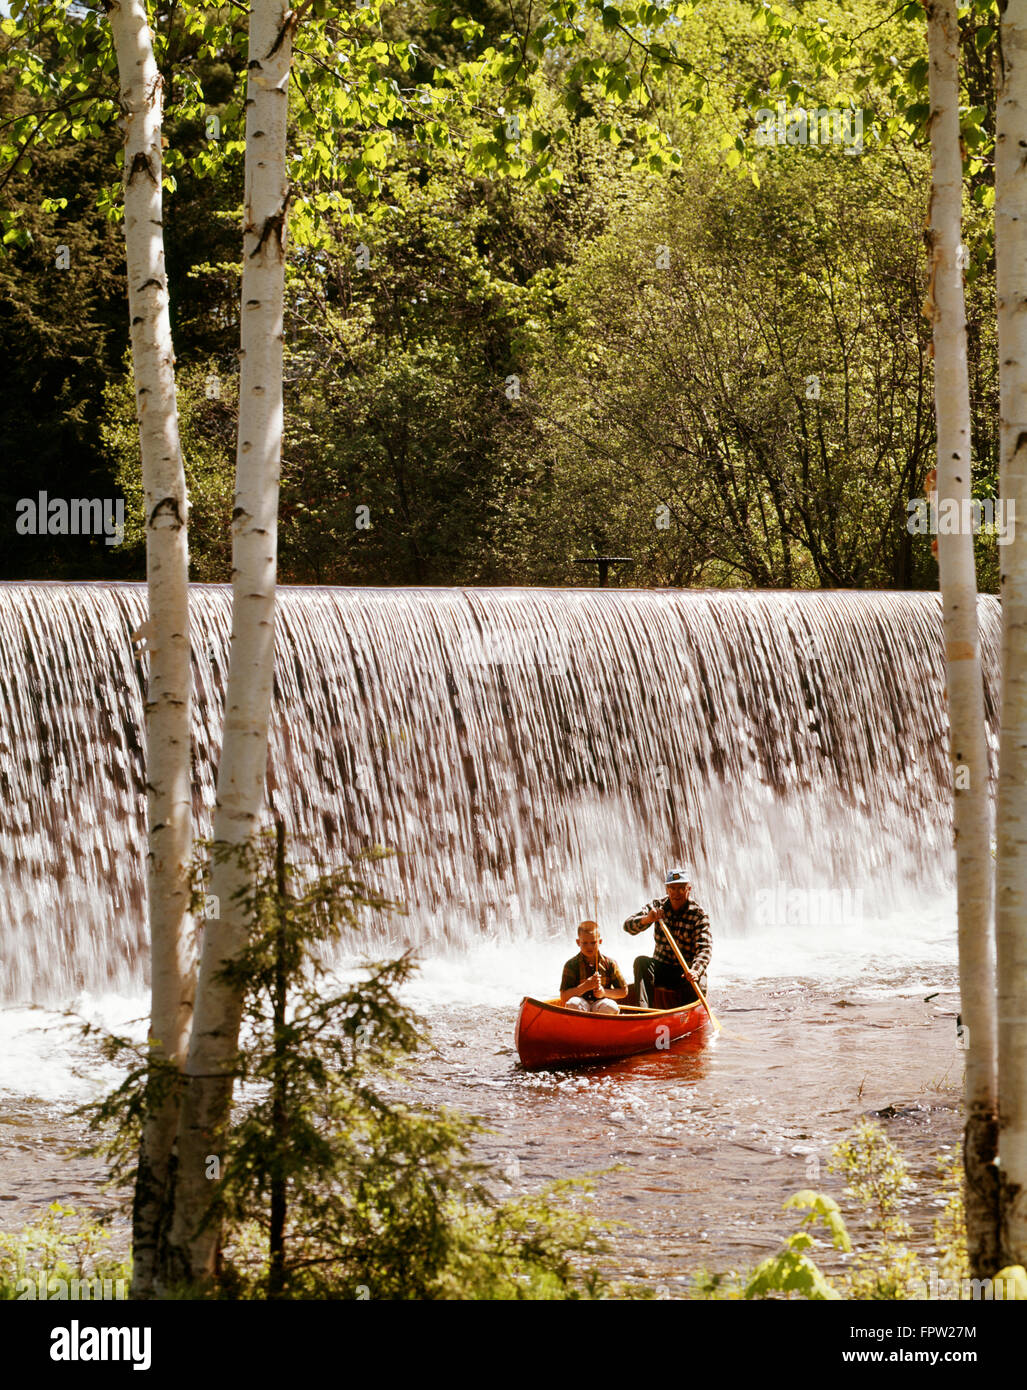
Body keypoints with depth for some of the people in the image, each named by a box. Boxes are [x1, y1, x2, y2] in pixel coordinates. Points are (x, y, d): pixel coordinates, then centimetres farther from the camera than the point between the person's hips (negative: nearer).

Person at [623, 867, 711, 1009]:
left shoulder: (698, 915, -9)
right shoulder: (659, 907, 1)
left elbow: (705, 948, -20)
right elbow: (628, 925, -7)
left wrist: (695, 971, -40)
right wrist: (646, 919, -31)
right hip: (661, 968, 3)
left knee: (698, 989, -33)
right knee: (642, 962, -26)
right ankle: (644, 1009, -38)